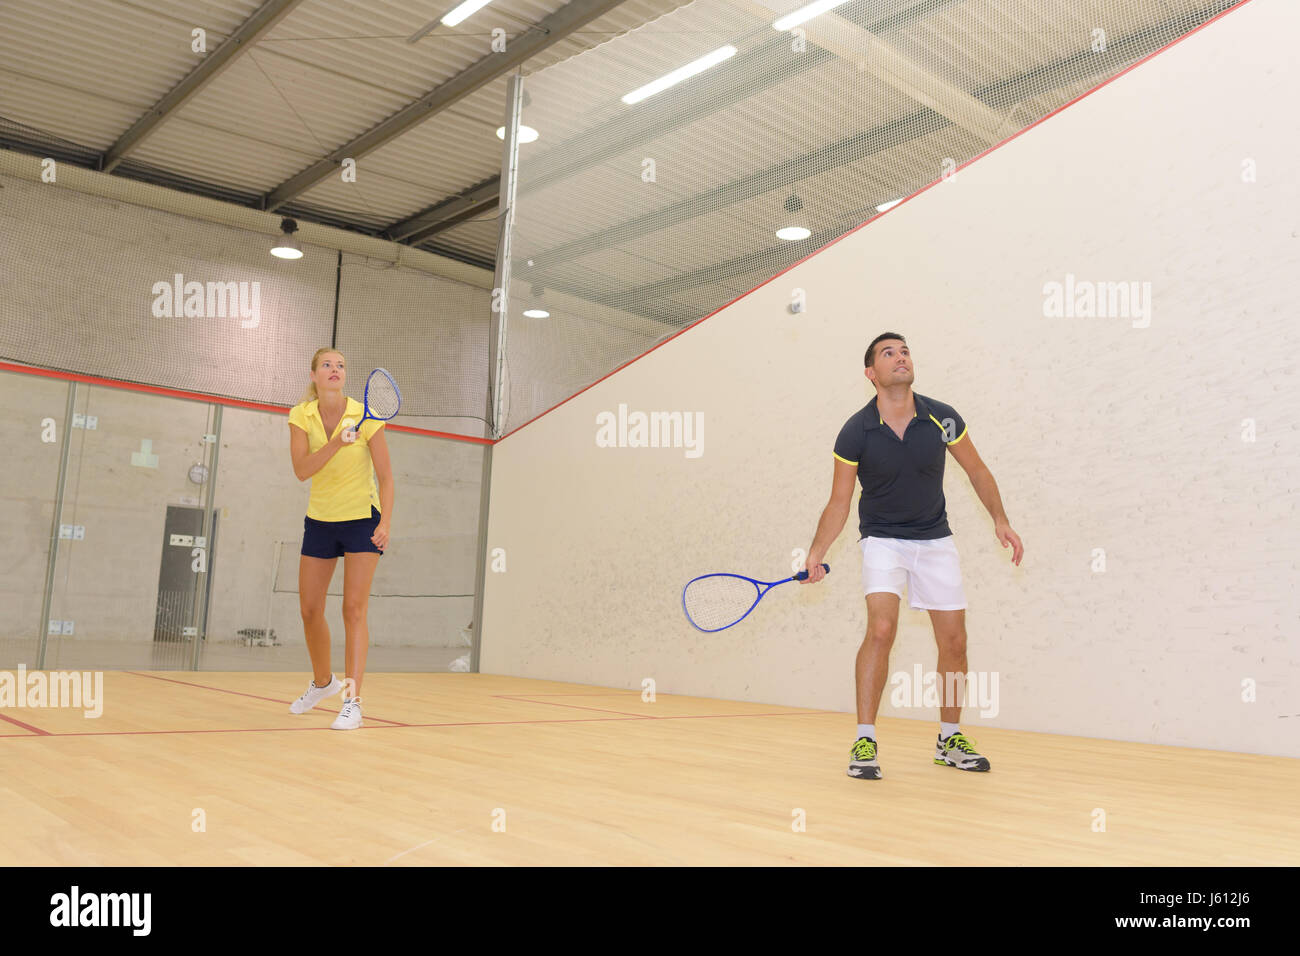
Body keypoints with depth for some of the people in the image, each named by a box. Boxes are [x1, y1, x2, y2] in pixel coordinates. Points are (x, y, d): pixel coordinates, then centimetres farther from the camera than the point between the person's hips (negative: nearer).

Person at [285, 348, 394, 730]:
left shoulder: (365, 416, -12)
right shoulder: (301, 416, -4)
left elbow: (385, 475, -9)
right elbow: (301, 470, -17)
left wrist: (385, 522, -19)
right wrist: (336, 443, -31)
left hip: (362, 519, -3)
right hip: (320, 521, 4)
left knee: (354, 608, -9)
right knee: (309, 609, 8)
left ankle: (352, 701, -8)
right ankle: (322, 681, 33)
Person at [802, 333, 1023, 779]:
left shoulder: (942, 418, -9)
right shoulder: (855, 433, -14)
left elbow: (977, 470, 6)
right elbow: (839, 502, -6)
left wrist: (1000, 519, -4)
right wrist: (816, 553, -16)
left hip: (935, 540, 3)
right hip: (883, 539, -3)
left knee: (954, 643, 5)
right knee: (881, 628, -23)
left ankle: (949, 739, 24)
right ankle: (864, 741, -13)